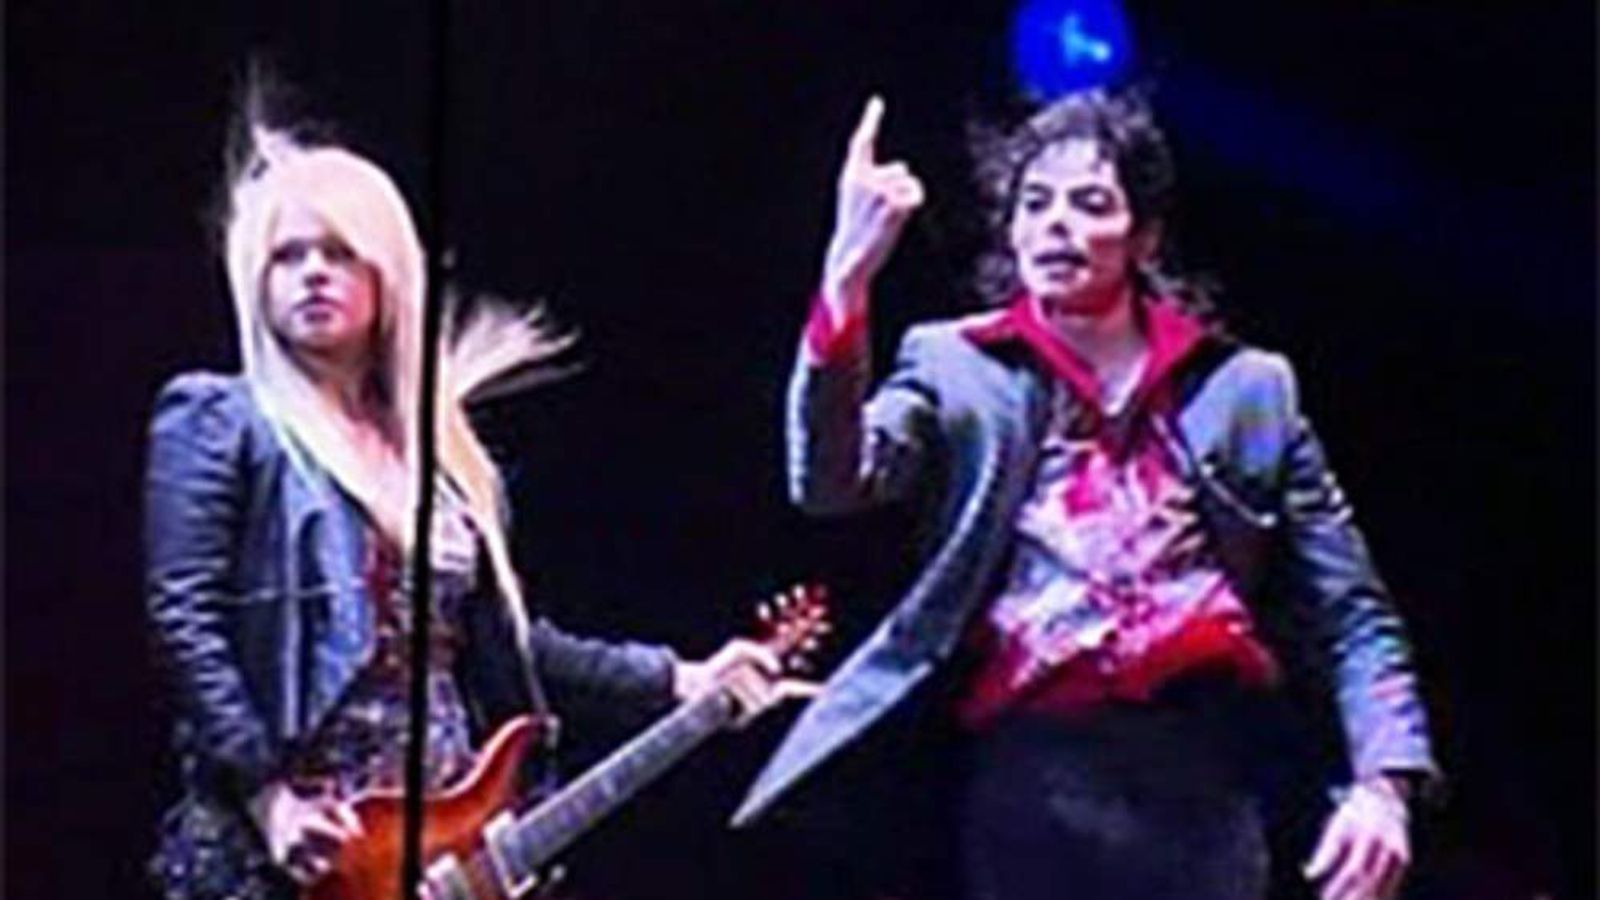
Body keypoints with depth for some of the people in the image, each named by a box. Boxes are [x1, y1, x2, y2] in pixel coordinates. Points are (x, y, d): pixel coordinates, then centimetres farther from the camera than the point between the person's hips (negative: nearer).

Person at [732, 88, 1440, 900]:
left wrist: (1383, 782, -6)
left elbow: (1350, 615, 9)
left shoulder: (1247, 390, 10)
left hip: (1195, 798, 1)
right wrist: (849, 273, -19)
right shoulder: (959, 370, 10)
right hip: (1021, 789, 0)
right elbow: (831, 481, -9)